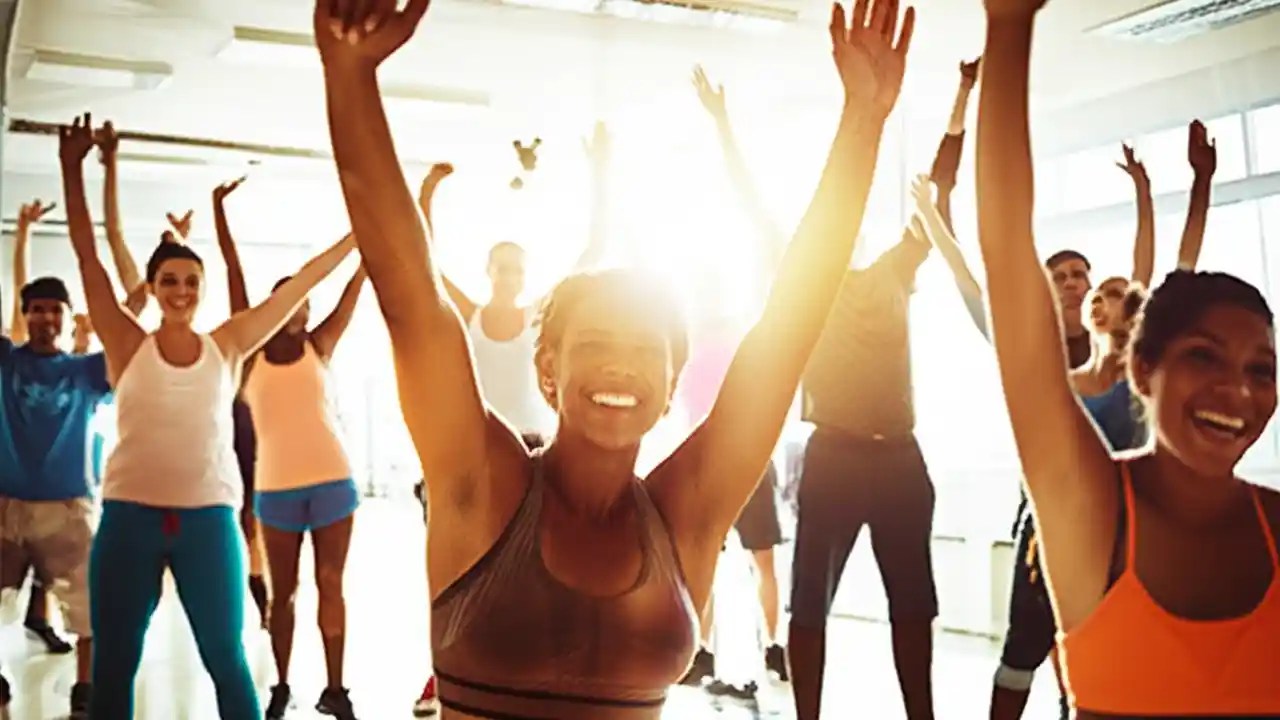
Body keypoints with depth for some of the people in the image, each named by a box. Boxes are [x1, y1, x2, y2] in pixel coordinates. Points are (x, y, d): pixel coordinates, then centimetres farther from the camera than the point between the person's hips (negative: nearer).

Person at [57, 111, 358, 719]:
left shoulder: (227, 347, 4)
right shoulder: (128, 347, 2)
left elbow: (298, 285, 6)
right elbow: (87, 255, -1)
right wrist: (73, 168, -4)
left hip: (209, 518, 1)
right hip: (130, 516, 0)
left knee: (227, 660, 10)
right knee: (113, 667, 9)